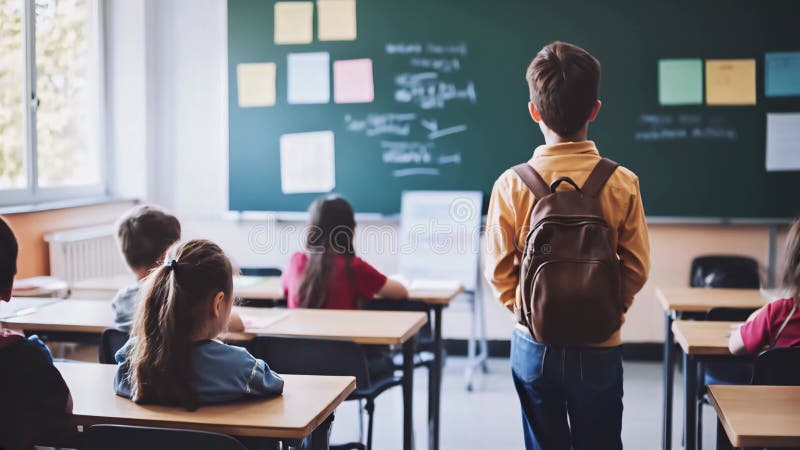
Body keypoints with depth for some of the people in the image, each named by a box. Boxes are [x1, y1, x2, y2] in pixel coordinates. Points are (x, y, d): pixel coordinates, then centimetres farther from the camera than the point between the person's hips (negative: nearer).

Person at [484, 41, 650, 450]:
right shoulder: (622, 183, -11)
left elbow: (498, 270, -6)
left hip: (534, 344, 1)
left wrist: (525, 309, 9)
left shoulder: (511, 185, -11)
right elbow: (637, 267, -6)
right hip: (599, 349, 0)